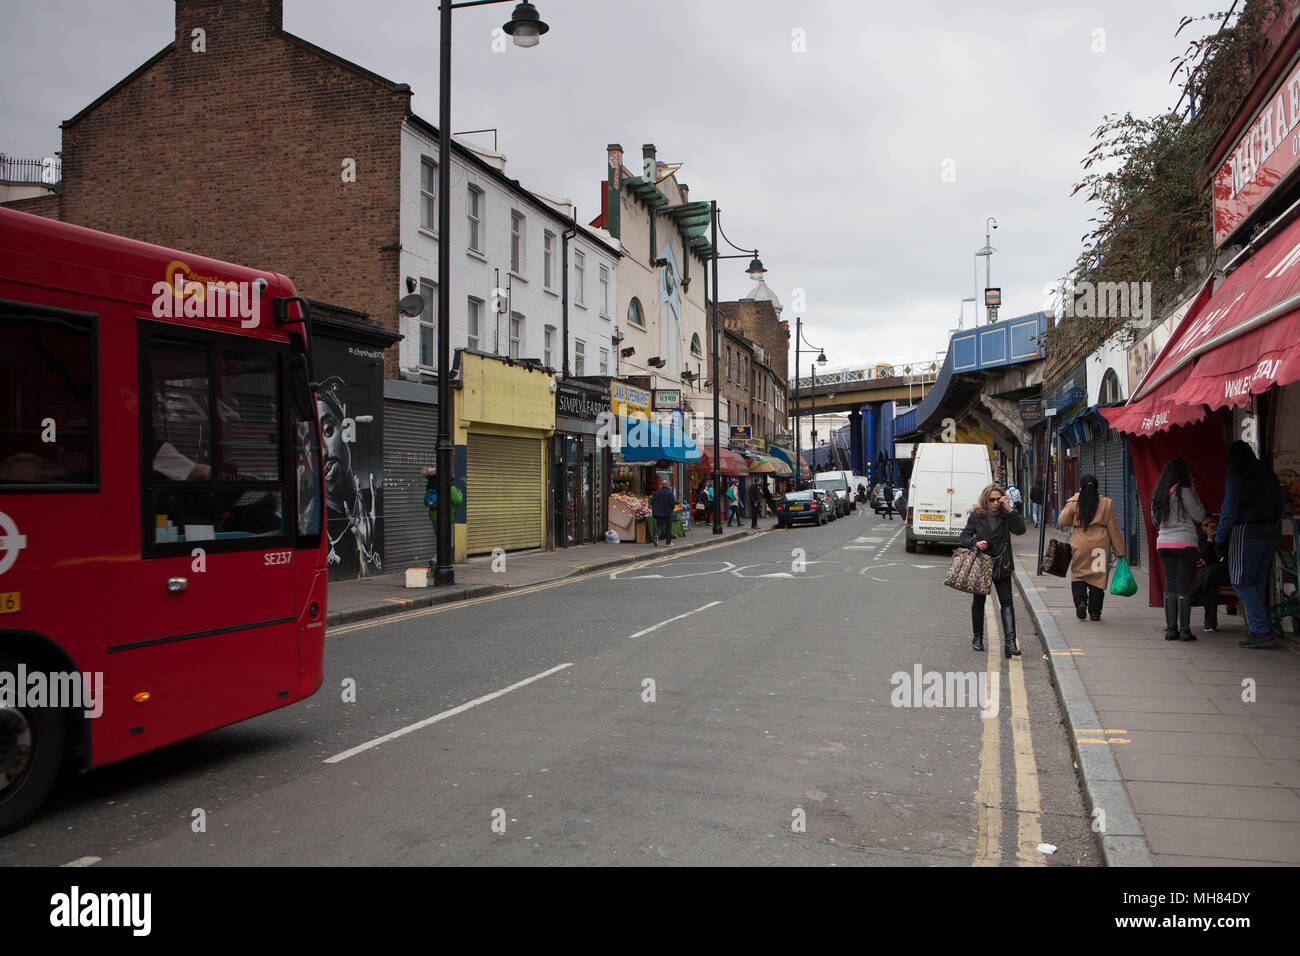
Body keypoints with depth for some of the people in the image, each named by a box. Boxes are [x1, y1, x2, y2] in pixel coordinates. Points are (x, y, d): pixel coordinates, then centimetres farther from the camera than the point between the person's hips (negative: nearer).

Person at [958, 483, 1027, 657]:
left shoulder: (1006, 515, 1)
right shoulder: (976, 515, 0)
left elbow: (1020, 529, -14)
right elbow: (964, 537, 2)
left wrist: (1009, 510, -18)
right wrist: (975, 543, -17)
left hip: (1001, 566, 0)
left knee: (1007, 603, -9)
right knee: (979, 602, 12)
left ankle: (1010, 642, -14)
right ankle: (977, 638, 29)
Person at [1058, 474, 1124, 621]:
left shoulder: (1074, 503, -2)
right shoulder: (1106, 503, 2)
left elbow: (1063, 521, 1)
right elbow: (1113, 528, 4)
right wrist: (1119, 551, 8)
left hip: (1080, 544, -1)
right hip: (1100, 544, 1)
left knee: (1078, 574, 10)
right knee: (1098, 576, 7)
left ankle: (1080, 601, -12)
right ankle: (1094, 612, 7)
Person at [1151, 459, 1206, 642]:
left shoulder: (1158, 494, 10)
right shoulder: (1183, 492, -10)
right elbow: (1200, 516, -4)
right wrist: (1193, 492, 2)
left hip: (1163, 544, 6)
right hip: (1184, 543, -6)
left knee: (1170, 586, 8)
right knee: (1184, 587, -3)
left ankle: (1170, 628, 6)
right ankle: (1184, 629, -3)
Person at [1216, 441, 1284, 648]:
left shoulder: (1235, 477, -9)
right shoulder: (1268, 475, 12)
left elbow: (1229, 512, -12)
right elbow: (1278, 509, 16)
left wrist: (1219, 539, -6)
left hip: (1246, 534, -7)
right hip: (1270, 534, 7)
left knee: (1242, 583, -4)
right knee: (1259, 584, 11)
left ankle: (1262, 632, -12)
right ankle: (1258, 631, 13)